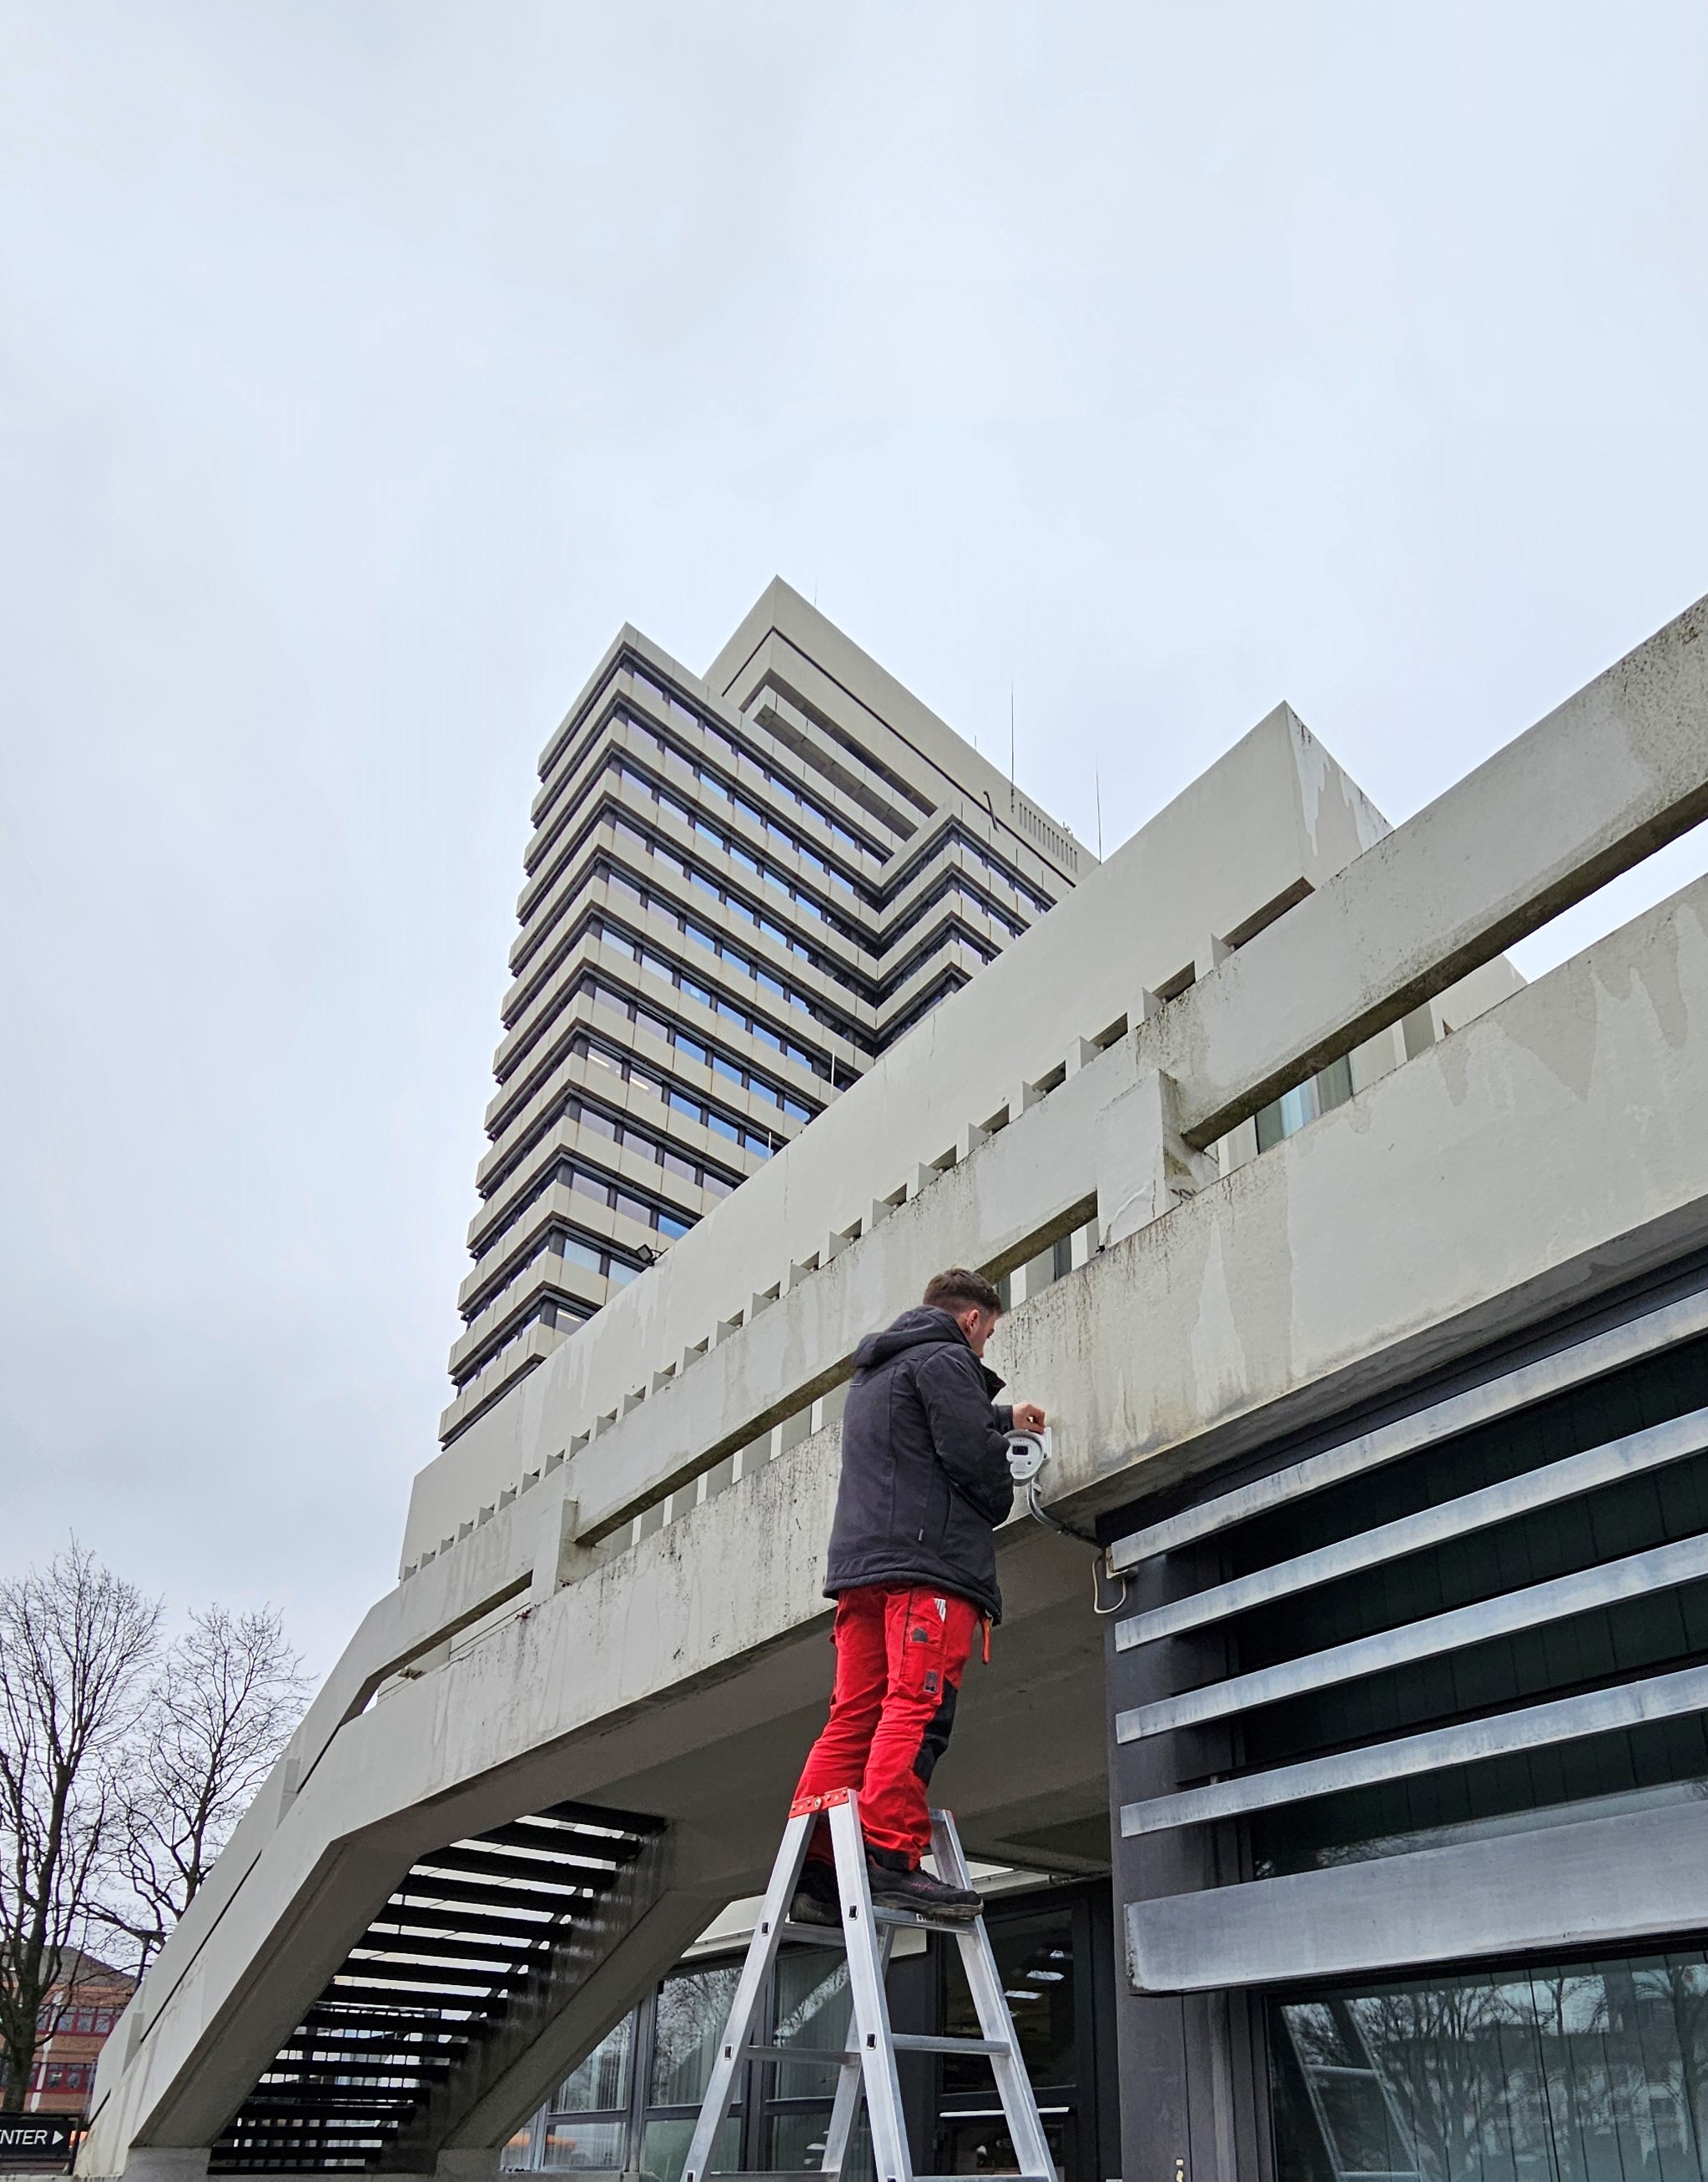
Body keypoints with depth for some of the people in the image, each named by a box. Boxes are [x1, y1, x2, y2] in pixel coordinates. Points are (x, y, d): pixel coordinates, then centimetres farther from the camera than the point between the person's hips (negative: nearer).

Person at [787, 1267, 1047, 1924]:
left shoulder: (870, 1377, 31)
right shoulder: (945, 1359, 1)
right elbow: (970, 1453, -12)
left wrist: (1003, 1418, 62)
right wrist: (1000, 1501, 9)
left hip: (860, 1565, 9)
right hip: (930, 1560, -8)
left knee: (853, 1717, 3)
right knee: (917, 1708, -15)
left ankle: (811, 1869, -4)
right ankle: (890, 1857, -24)